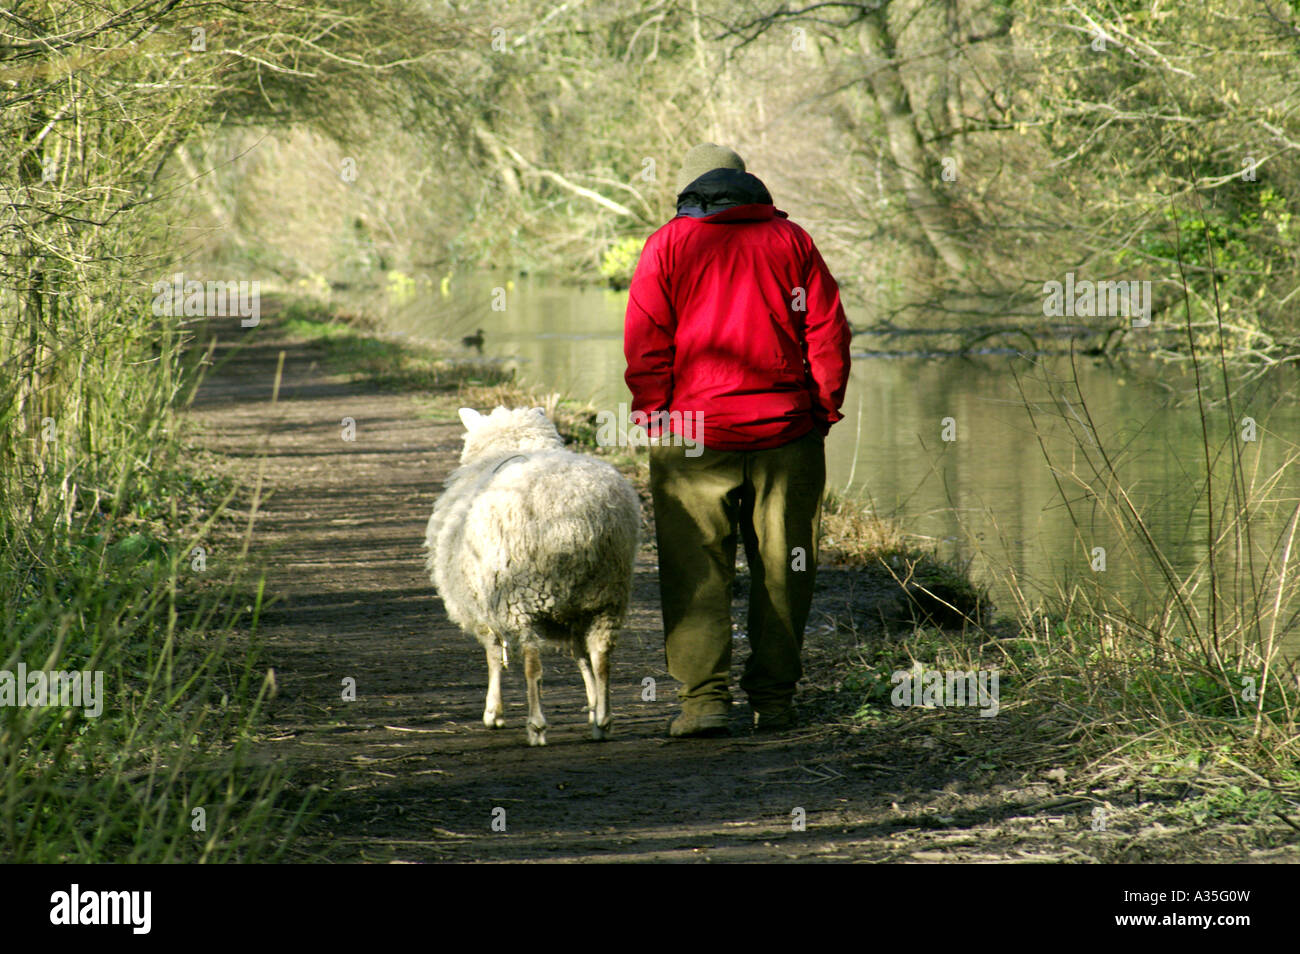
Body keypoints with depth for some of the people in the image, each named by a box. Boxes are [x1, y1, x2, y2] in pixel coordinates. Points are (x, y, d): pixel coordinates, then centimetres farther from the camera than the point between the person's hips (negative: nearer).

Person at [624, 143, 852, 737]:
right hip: (785, 432, 2)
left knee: (695, 571, 0)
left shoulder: (668, 245, 1)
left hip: (694, 436, -2)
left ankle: (705, 697, -8)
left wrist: (653, 418, 2)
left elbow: (645, 346, -3)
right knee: (781, 569, 9)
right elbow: (829, 332, 5)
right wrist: (823, 410, 10)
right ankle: (773, 698, 11)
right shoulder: (791, 240, 8)